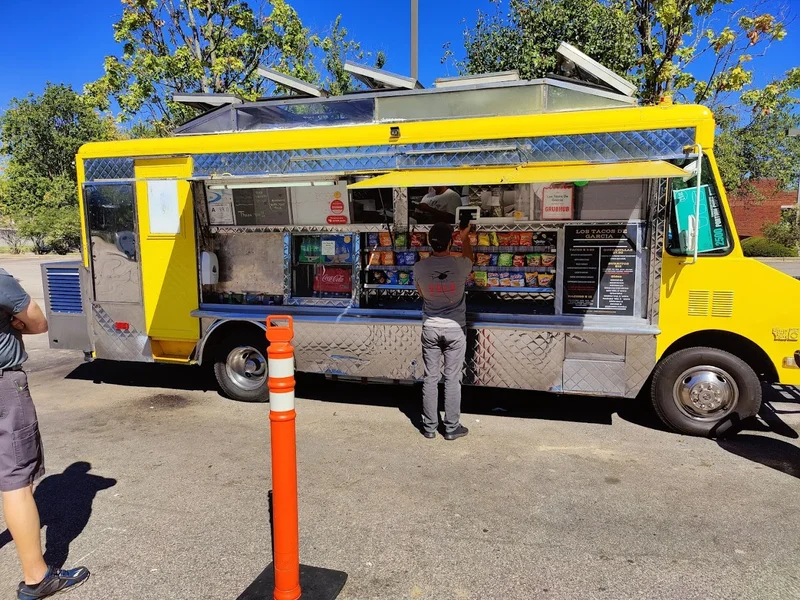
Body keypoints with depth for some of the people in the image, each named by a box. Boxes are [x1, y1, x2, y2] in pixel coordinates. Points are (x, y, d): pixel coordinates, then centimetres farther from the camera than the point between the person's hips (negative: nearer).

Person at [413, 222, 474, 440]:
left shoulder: (420, 267, -11)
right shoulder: (460, 265, -14)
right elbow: (469, 259, 13)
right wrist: (465, 237, 26)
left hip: (430, 328, 1)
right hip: (455, 329, -1)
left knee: (430, 378, 10)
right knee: (452, 379, 7)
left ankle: (429, 427, 19)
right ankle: (452, 428, 16)